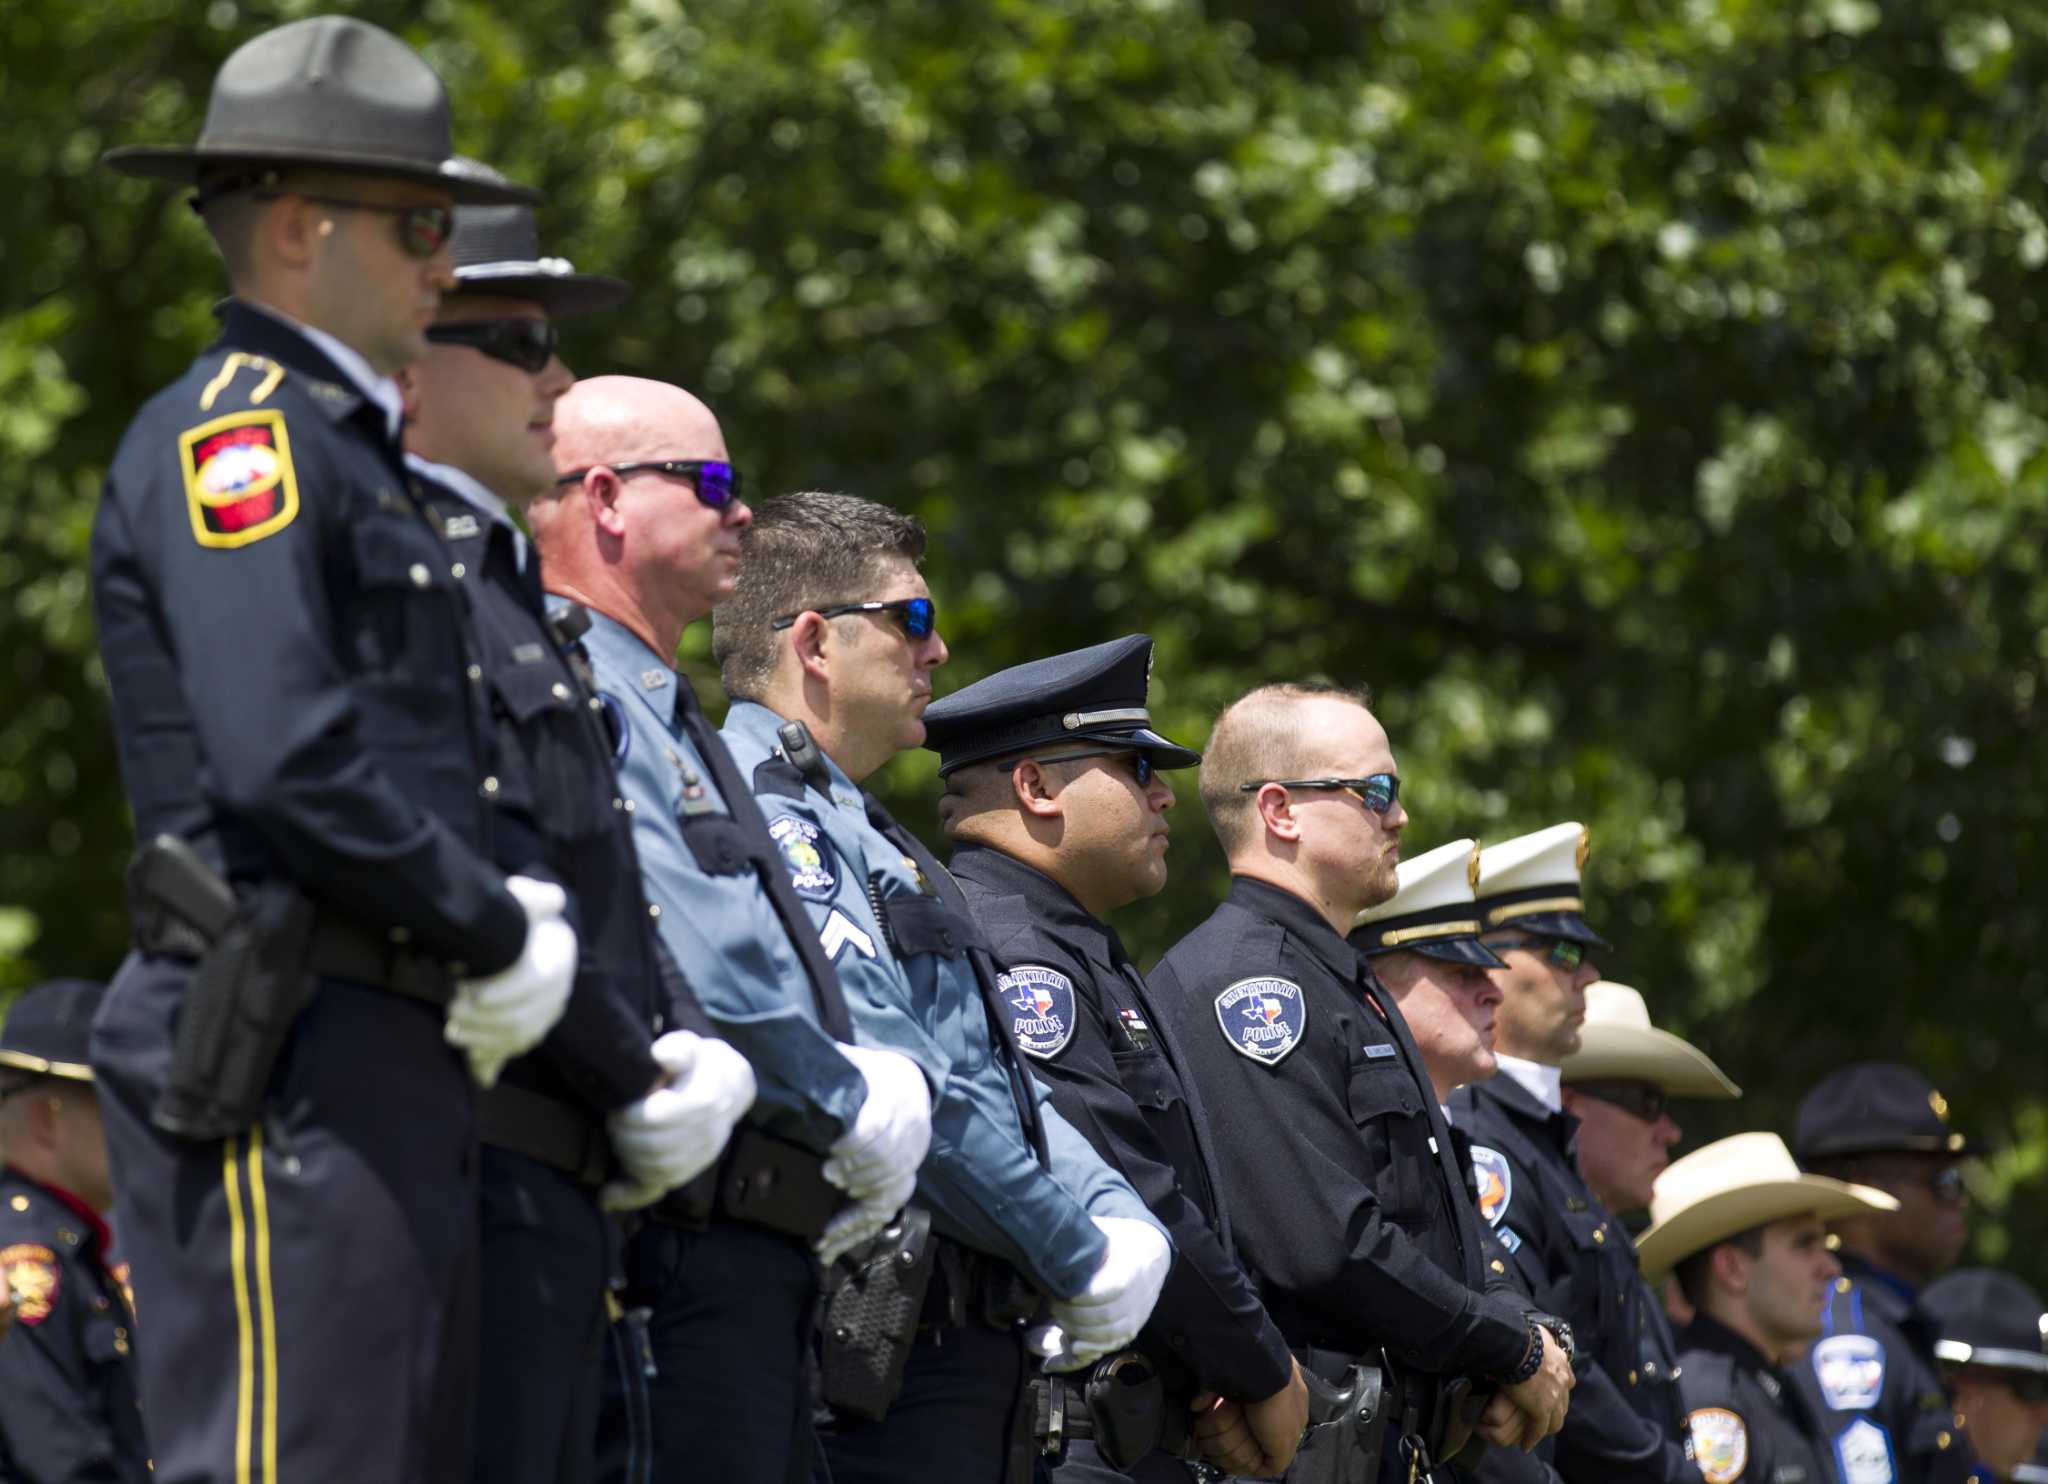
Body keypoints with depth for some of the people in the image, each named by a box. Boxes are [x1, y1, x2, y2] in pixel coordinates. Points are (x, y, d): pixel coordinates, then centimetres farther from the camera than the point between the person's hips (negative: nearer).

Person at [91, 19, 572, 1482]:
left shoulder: (350, 450, 24)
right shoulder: (237, 433, -8)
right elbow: (285, 767, -20)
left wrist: (504, 927, 8)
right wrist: (501, 938, -11)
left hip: (395, 1064, 10)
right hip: (281, 1059, -10)